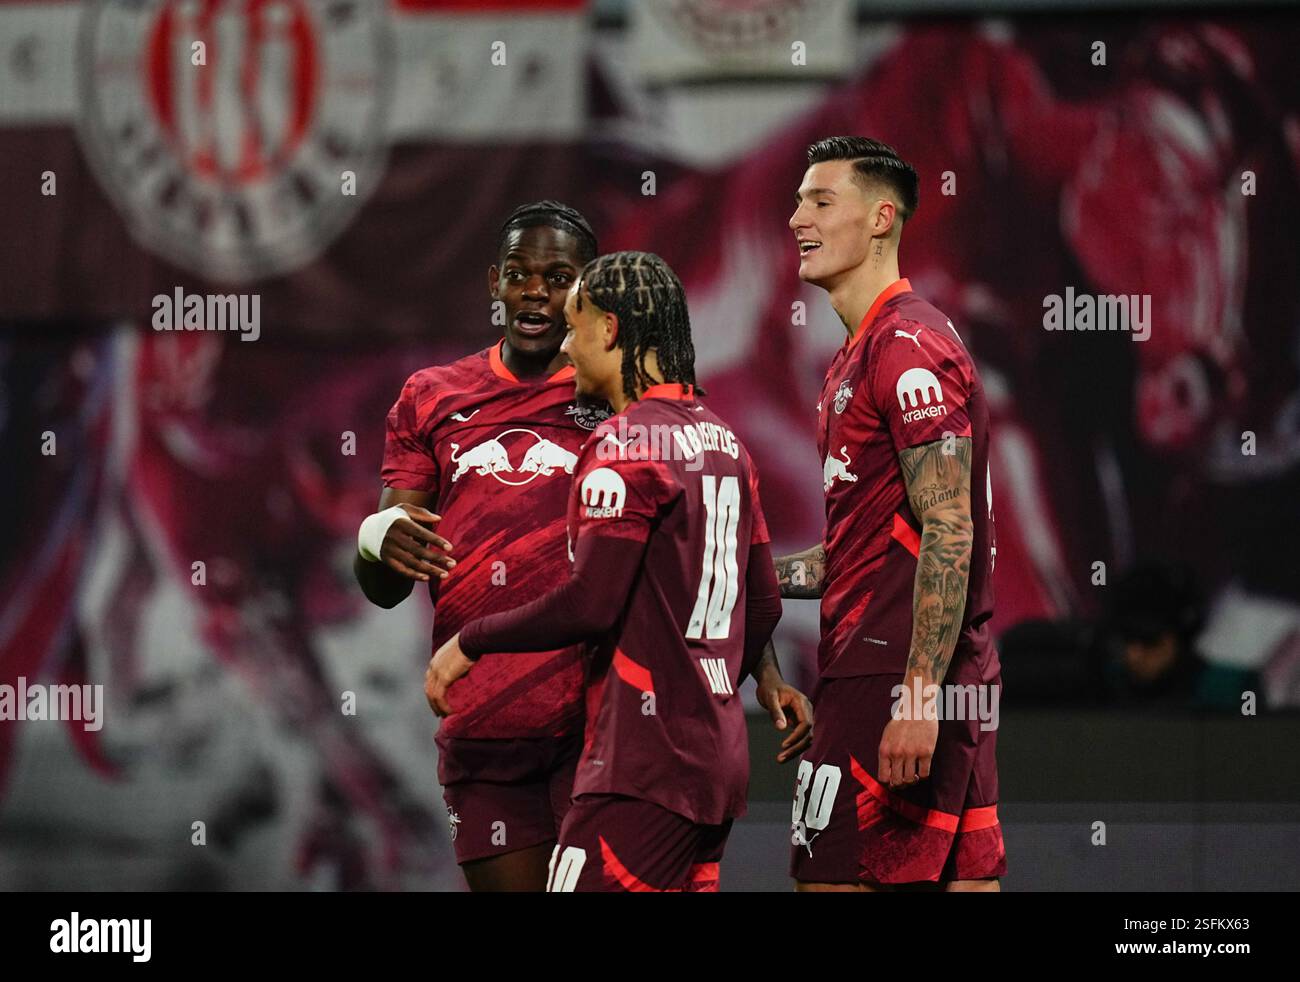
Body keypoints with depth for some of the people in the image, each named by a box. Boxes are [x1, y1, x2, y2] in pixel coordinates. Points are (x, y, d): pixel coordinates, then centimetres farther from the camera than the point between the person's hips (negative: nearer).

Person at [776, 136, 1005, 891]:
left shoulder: (909, 346, -11)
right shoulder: (860, 355, 21)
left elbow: (948, 534, -18)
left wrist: (917, 695, -23)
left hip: (893, 681, -10)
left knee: (830, 878, -10)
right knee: (965, 877, 7)